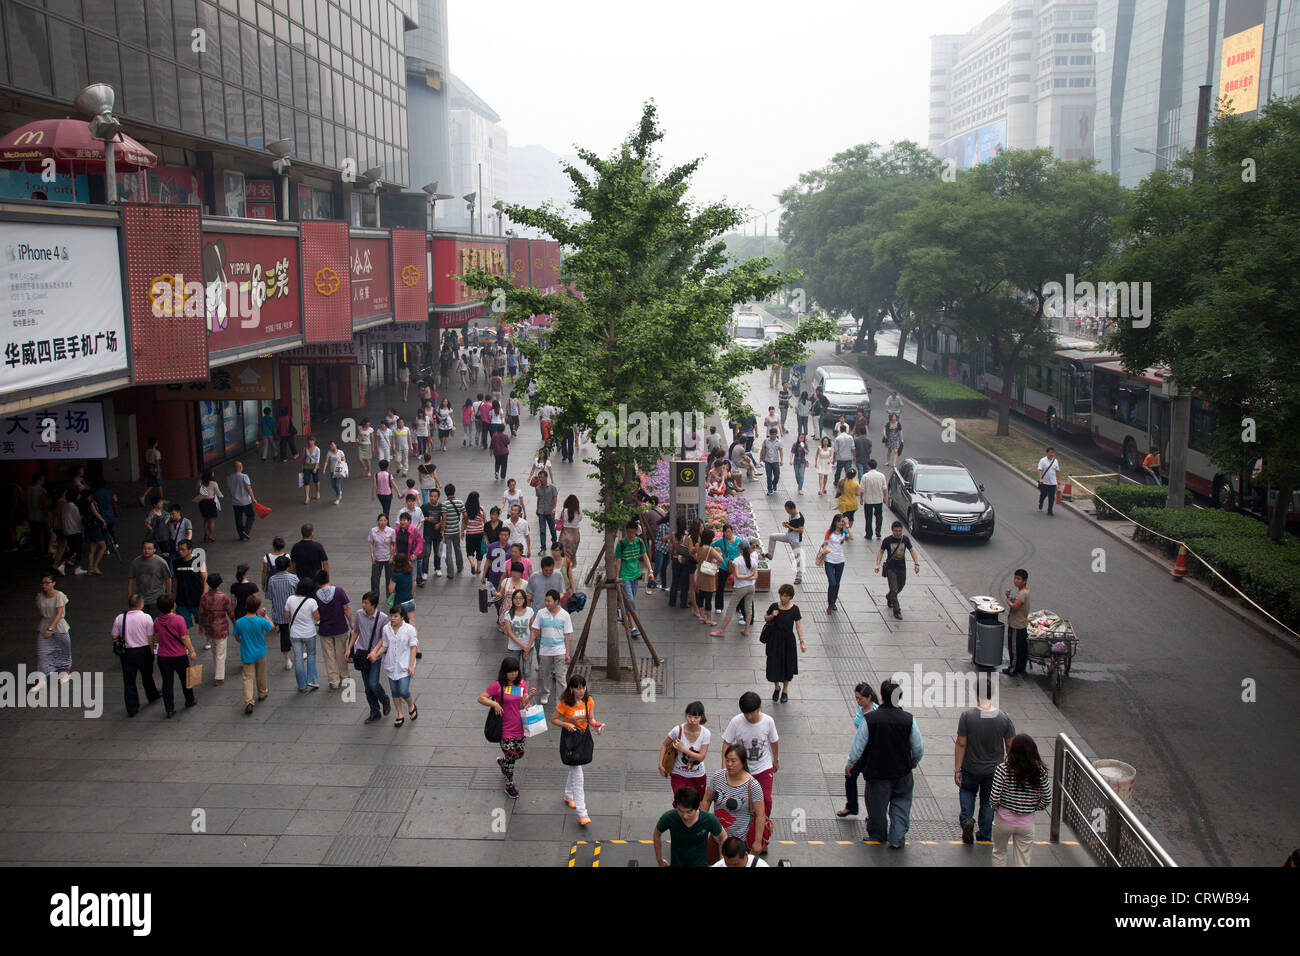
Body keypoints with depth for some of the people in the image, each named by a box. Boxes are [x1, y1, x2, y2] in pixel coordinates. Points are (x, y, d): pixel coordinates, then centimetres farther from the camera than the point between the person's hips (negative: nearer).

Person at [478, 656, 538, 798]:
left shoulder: (522, 683, 3)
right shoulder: (498, 685, -14)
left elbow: (524, 703, 5)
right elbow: (481, 698, -11)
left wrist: (530, 696, -15)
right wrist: (494, 704, -25)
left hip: (520, 727, 5)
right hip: (505, 729, -5)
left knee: (519, 754, 16)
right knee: (510, 758, 0)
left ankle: (502, 761, 48)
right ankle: (510, 786, 20)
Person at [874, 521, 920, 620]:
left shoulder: (905, 539, -3)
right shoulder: (887, 540, -11)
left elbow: (912, 550, 4)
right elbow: (881, 551, -2)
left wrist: (916, 563, -4)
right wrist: (878, 564, -13)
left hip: (902, 568, 4)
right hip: (891, 568, -4)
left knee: (900, 587, 19)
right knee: (894, 589, -10)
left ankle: (889, 597, 48)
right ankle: (897, 611, -3)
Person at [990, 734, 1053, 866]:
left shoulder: (1003, 769, -17)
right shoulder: (1040, 772, -9)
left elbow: (994, 798, -18)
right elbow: (1047, 800, -5)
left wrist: (995, 806, 3)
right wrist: (1032, 808, 11)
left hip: (1004, 820, -2)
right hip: (1026, 823, 2)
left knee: (999, 853, 24)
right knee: (1023, 862, 15)